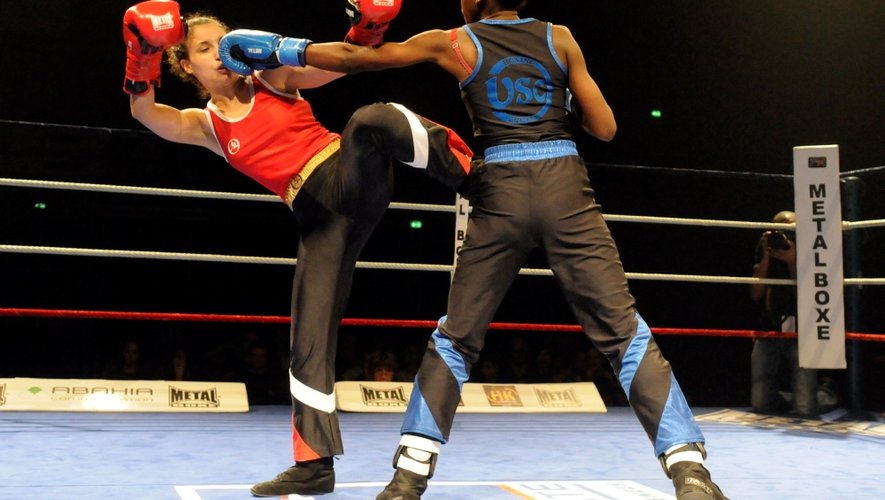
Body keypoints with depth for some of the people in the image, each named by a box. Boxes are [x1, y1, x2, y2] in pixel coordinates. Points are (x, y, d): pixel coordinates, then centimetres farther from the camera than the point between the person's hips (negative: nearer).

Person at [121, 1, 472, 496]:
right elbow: (145, 112, -7)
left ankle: (467, 170, -25)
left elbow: (337, 65, 0)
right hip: (319, 219, 2)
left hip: (355, 177, -2)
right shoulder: (205, 125, 11)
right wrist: (142, 58, -24)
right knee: (309, 341, -2)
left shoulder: (272, 77, 10)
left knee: (370, 119, -37)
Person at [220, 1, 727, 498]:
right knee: (626, 333, 1)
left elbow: (356, 57, 14)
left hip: (500, 194, 0)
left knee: (456, 337, 13)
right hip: (565, 188, 0)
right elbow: (605, 128, 13)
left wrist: (283, 47, 26)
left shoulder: (455, 43, 11)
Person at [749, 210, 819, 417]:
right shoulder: (765, 255, 7)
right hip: (768, 336, 3)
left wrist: (792, 262, -18)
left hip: (799, 337, -3)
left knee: (805, 410, -12)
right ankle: (790, 399, 29)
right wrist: (766, 257, -9)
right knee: (760, 405, -4)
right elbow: (756, 295, -3)